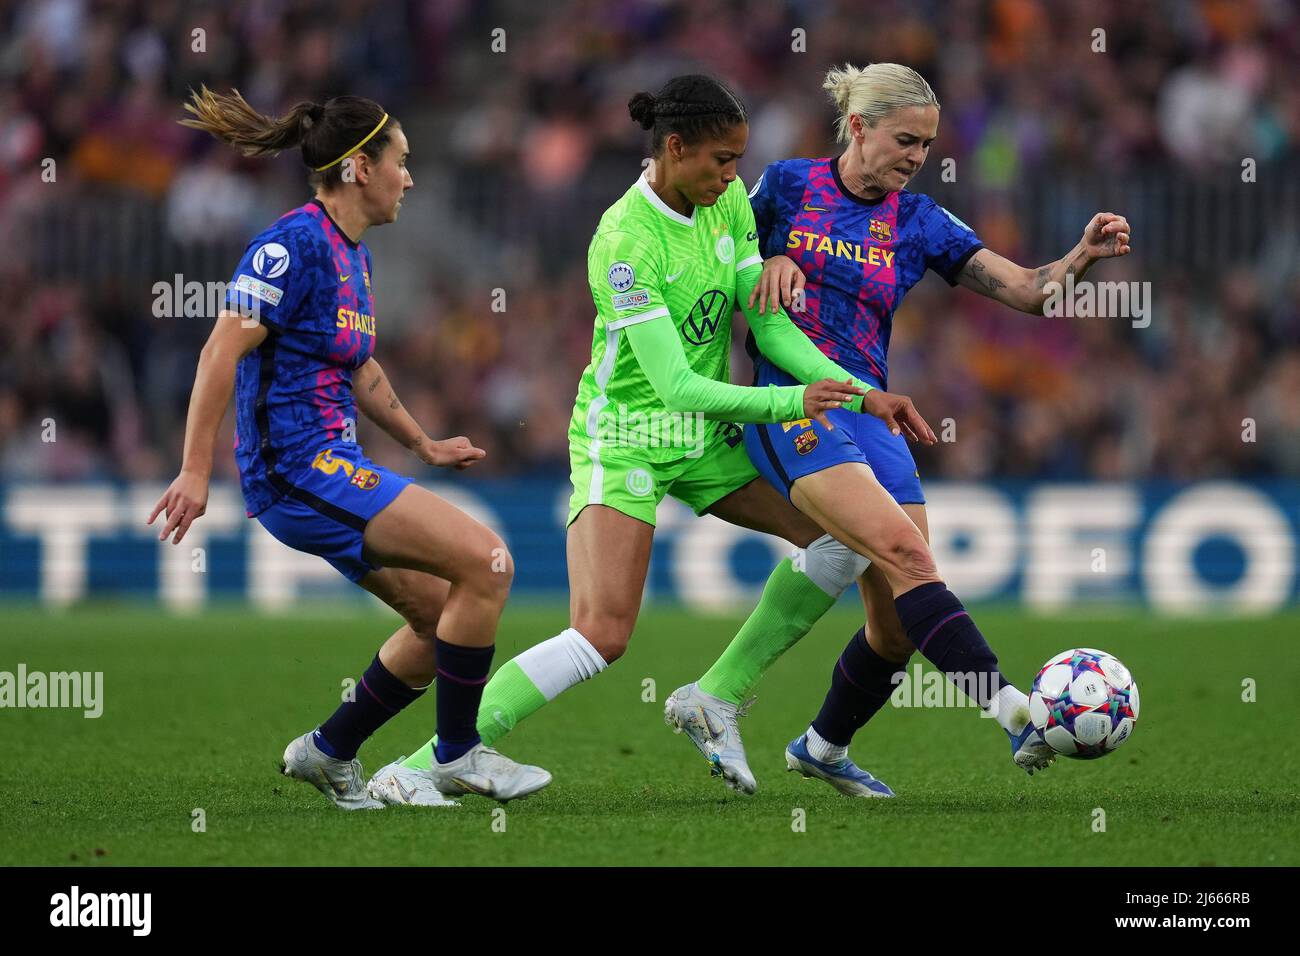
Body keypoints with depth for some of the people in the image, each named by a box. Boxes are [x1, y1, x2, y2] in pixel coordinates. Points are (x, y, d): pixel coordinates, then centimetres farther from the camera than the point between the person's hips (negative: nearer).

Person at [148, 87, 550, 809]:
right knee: (485, 562, -15)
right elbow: (221, 352, -19)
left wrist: (423, 446, 33)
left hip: (332, 467, 10)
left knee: (440, 616, 10)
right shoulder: (293, 245, -15)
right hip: (298, 470, -10)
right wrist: (195, 470, -22)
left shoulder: (351, 254, 15)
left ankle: (328, 752, 23)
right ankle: (457, 755, -4)